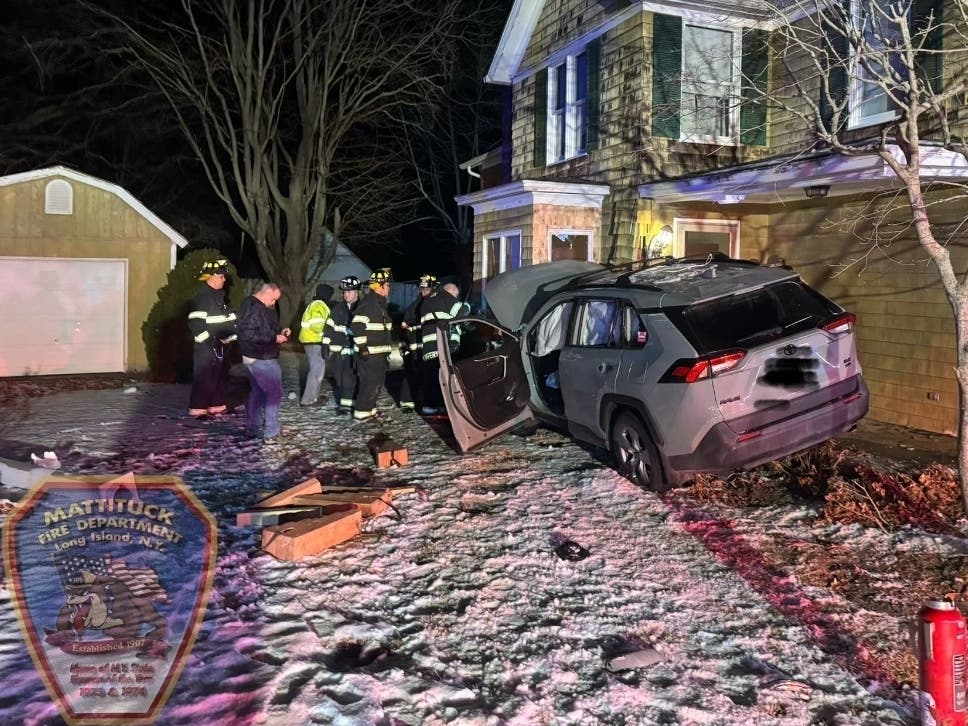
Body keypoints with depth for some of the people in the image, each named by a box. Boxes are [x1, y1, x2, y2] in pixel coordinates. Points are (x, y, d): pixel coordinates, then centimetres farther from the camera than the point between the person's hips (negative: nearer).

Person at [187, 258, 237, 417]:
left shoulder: (218, 296, 14)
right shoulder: (202, 297, -15)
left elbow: (227, 319, 20)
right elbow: (195, 323, -21)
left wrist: (229, 337, 9)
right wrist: (209, 340, -21)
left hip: (219, 344, 9)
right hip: (206, 346, -9)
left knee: (220, 375, 13)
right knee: (204, 376, -7)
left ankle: (217, 405, 21)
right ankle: (197, 408, 0)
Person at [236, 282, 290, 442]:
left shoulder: (253, 305, 13)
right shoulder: (254, 308, -21)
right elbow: (249, 334, -28)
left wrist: (279, 333, 8)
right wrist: (274, 338, -23)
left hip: (253, 358, 11)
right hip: (263, 359, -11)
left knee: (257, 392, 19)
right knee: (274, 393, -3)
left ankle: (251, 428, 26)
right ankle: (270, 433, -1)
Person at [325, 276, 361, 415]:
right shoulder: (337, 308, 7)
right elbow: (329, 327, 10)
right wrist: (326, 345, 6)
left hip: (354, 351, -3)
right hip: (337, 350, 3)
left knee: (350, 379, -6)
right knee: (339, 378, 9)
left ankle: (347, 403, 1)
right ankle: (342, 402, 22)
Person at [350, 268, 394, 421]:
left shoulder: (380, 303, 17)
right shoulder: (368, 303, -16)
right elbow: (356, 325, -23)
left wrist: (386, 349, 27)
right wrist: (362, 346, -22)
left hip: (379, 353, 10)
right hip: (369, 354, -10)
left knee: (378, 381, 15)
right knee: (370, 382, -8)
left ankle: (369, 409, 26)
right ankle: (361, 413, -1)